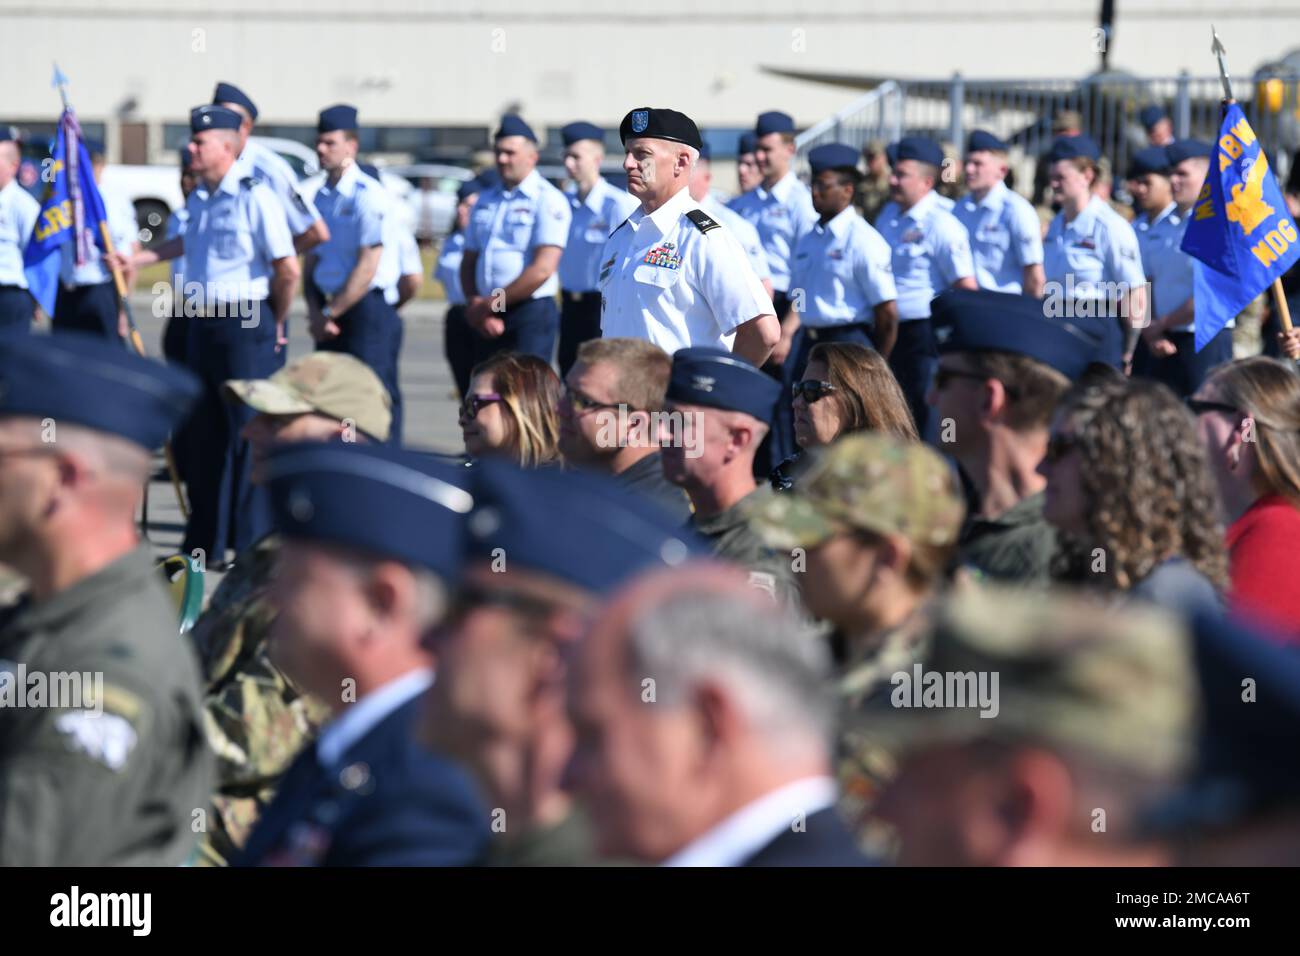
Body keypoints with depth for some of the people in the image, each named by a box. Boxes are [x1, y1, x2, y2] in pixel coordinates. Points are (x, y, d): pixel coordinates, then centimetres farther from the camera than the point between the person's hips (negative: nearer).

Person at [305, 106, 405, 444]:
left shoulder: (368, 195, -11)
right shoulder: (321, 197, 13)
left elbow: (368, 267, -14)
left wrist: (330, 313, -11)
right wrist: (315, 311, 1)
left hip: (367, 309, -8)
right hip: (331, 312, 8)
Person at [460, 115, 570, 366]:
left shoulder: (548, 201, -5)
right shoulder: (486, 200, 17)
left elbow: (542, 270, -14)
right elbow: (469, 262, 18)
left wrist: (490, 305, -10)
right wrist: (474, 304, -2)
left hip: (531, 314, -7)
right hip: (486, 321, 7)